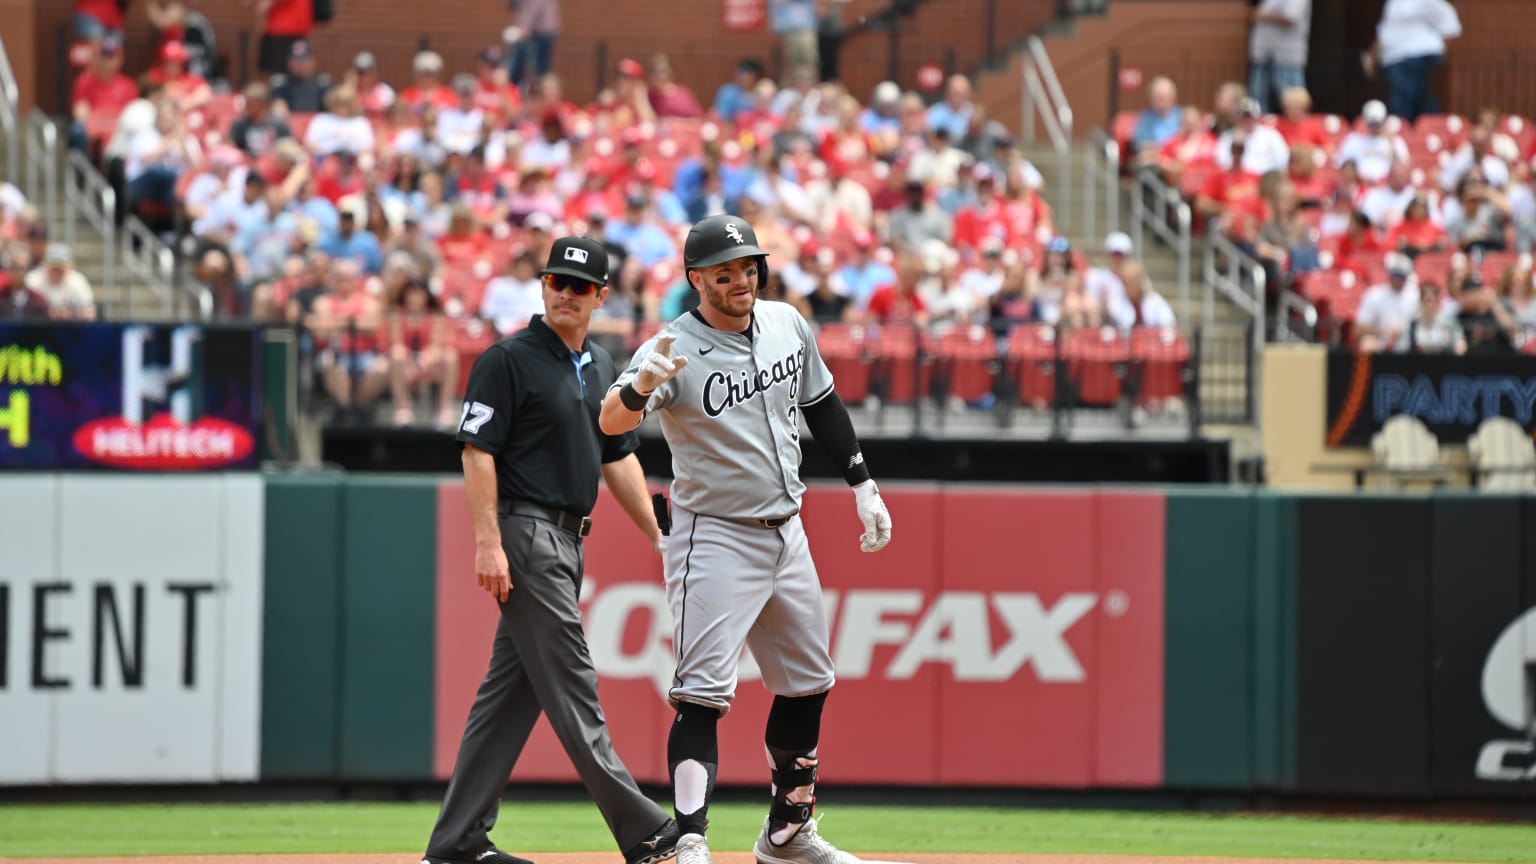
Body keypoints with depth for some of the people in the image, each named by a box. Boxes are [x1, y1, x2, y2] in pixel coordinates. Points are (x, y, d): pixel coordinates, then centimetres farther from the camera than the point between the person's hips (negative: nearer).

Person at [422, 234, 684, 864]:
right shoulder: (509, 360, -8)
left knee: (512, 690, 8)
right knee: (570, 687, -7)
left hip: (568, 539, 9)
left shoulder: (600, 367, 16)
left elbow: (618, 458, 22)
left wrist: (658, 537, 18)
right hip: (523, 533, -9)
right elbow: (478, 450, -12)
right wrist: (488, 543, -20)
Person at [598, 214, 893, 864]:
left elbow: (822, 406, 17)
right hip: (715, 538, -7)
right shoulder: (674, 349, -18)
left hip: (786, 535, 7)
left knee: (808, 685, 16)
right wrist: (639, 388, -56)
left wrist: (862, 485, 14)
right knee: (703, 692, -16)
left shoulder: (786, 325, 1)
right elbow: (611, 422, -34)